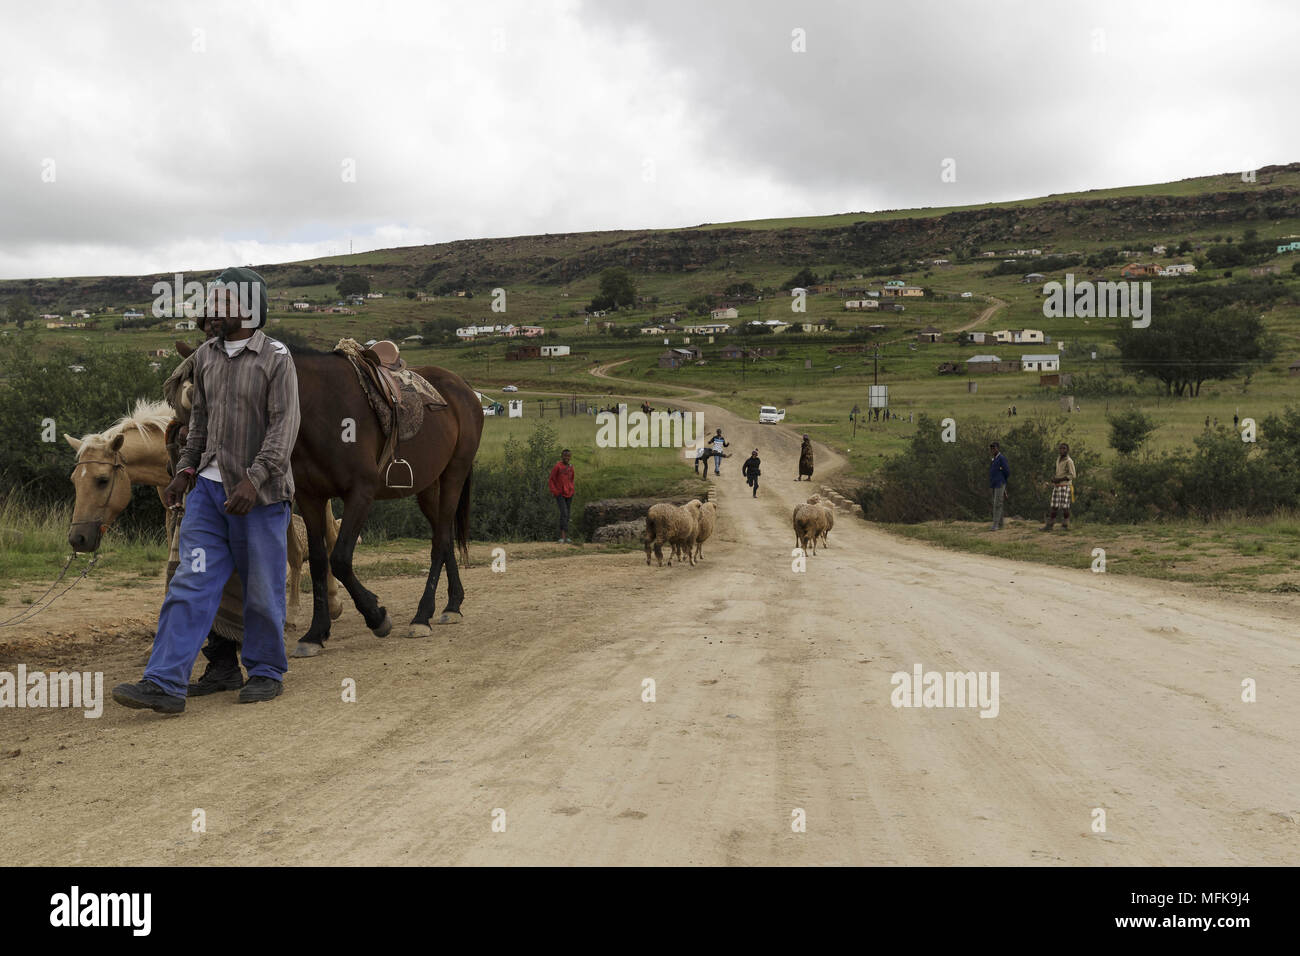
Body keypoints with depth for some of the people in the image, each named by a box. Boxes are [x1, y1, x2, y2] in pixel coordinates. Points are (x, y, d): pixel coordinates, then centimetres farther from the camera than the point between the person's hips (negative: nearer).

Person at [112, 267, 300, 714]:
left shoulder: (275, 359, -8)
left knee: (262, 590, 5)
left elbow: (285, 426, -15)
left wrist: (254, 478, -24)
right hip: (209, 488, 5)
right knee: (190, 585, 0)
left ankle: (267, 672, 22)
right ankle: (165, 684, -1)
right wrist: (187, 468, 11)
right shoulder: (205, 356, 11)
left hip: (259, 493, -5)